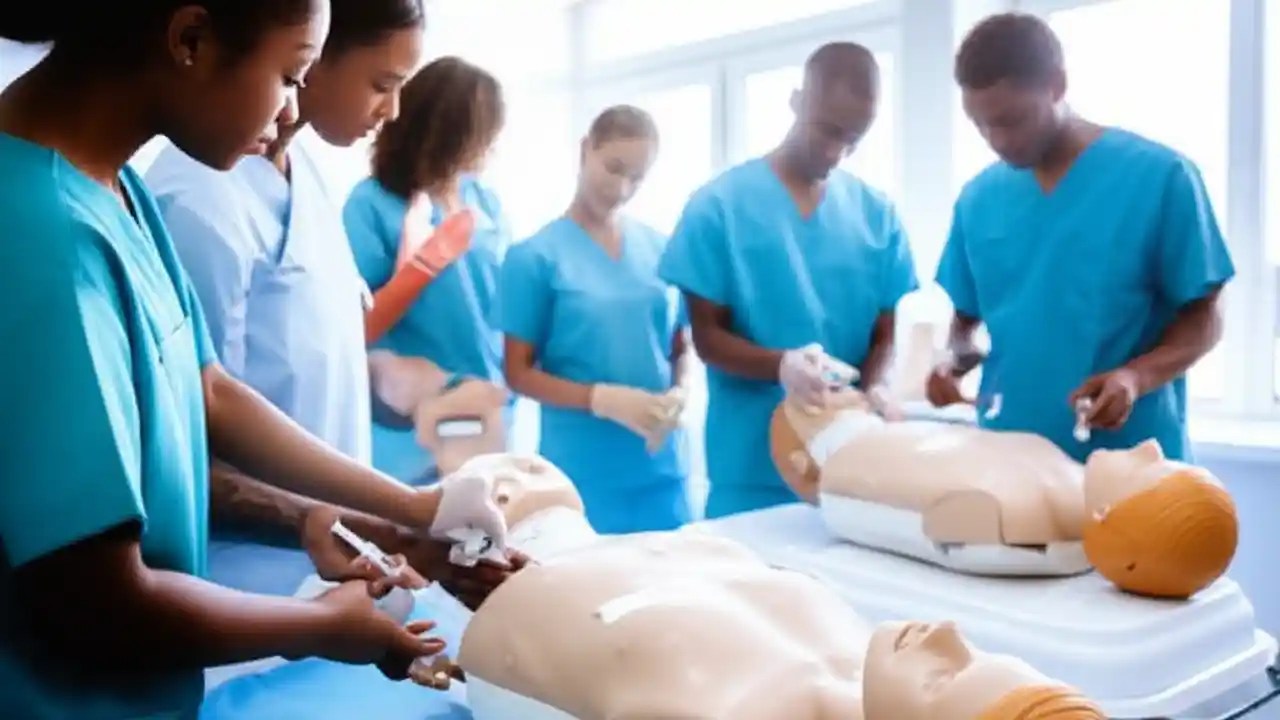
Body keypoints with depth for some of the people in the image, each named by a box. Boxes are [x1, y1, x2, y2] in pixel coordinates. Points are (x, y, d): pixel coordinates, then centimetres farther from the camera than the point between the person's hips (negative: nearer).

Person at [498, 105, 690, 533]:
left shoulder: (661, 250, 4)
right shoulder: (535, 256, -5)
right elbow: (519, 373, -4)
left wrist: (677, 394, -8)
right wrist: (603, 398, -17)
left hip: (663, 468, 3)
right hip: (580, 474, -3)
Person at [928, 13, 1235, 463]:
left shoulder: (1160, 176, -5)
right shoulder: (978, 198, 5)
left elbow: (1204, 318, -2)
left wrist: (1138, 376, -19)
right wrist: (951, 358, -8)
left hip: (1132, 459, -3)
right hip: (1006, 455, 3)